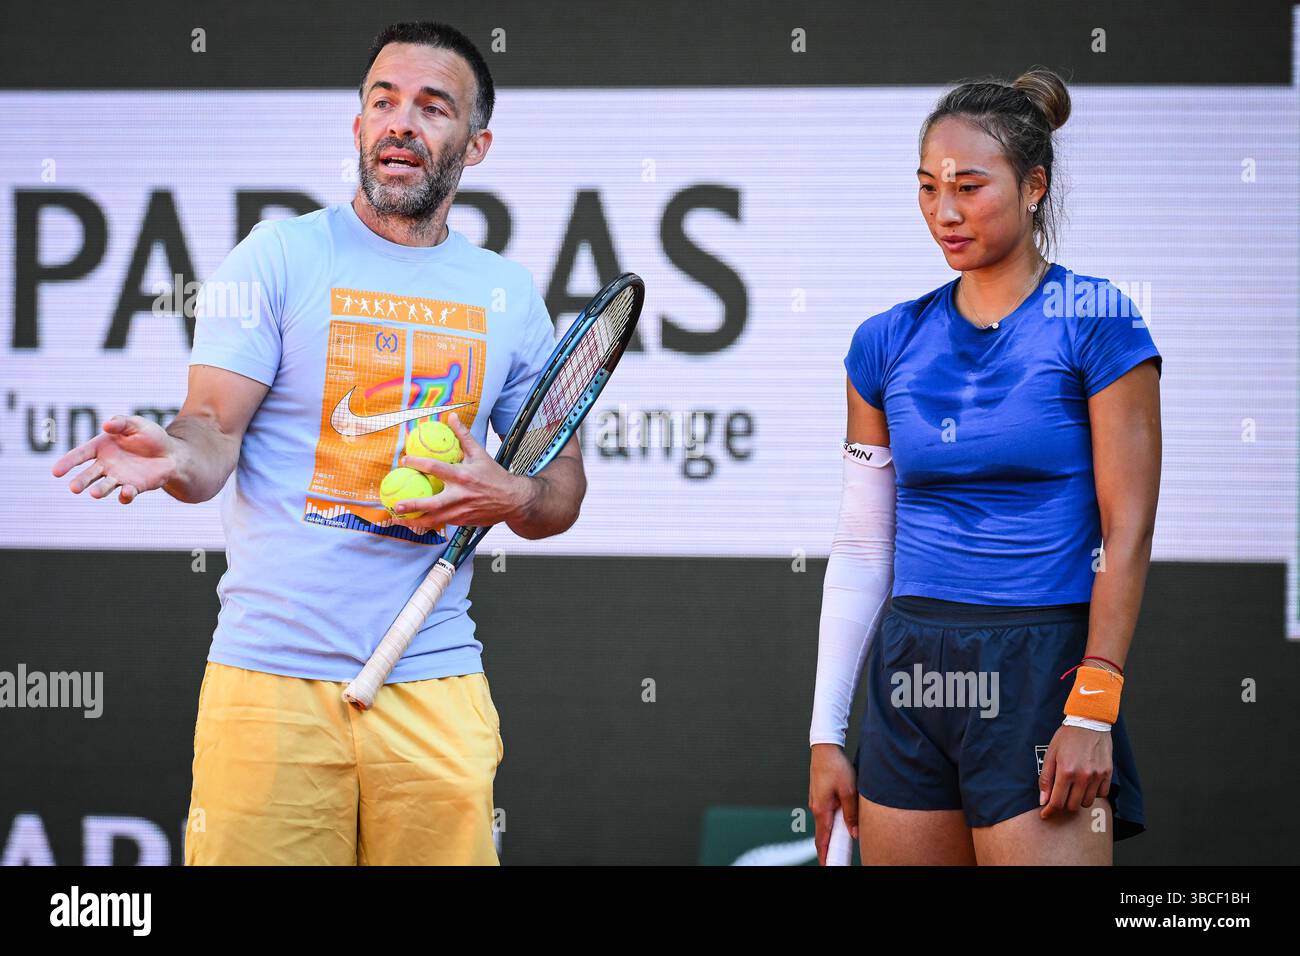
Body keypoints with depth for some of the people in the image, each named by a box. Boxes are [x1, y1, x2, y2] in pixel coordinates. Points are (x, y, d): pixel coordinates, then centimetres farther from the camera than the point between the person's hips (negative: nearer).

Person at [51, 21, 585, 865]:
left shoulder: (511, 296, 11)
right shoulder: (281, 255, 2)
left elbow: (564, 486, 17)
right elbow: (214, 432, -4)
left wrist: (508, 497, -5)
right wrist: (175, 457, -27)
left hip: (434, 686, 3)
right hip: (272, 680, -3)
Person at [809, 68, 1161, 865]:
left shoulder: (1095, 322, -4)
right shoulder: (889, 343, 9)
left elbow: (1128, 535, -7)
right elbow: (860, 550, 12)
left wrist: (1092, 715, -14)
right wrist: (827, 733, 9)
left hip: (1040, 676, -5)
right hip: (909, 679, 5)